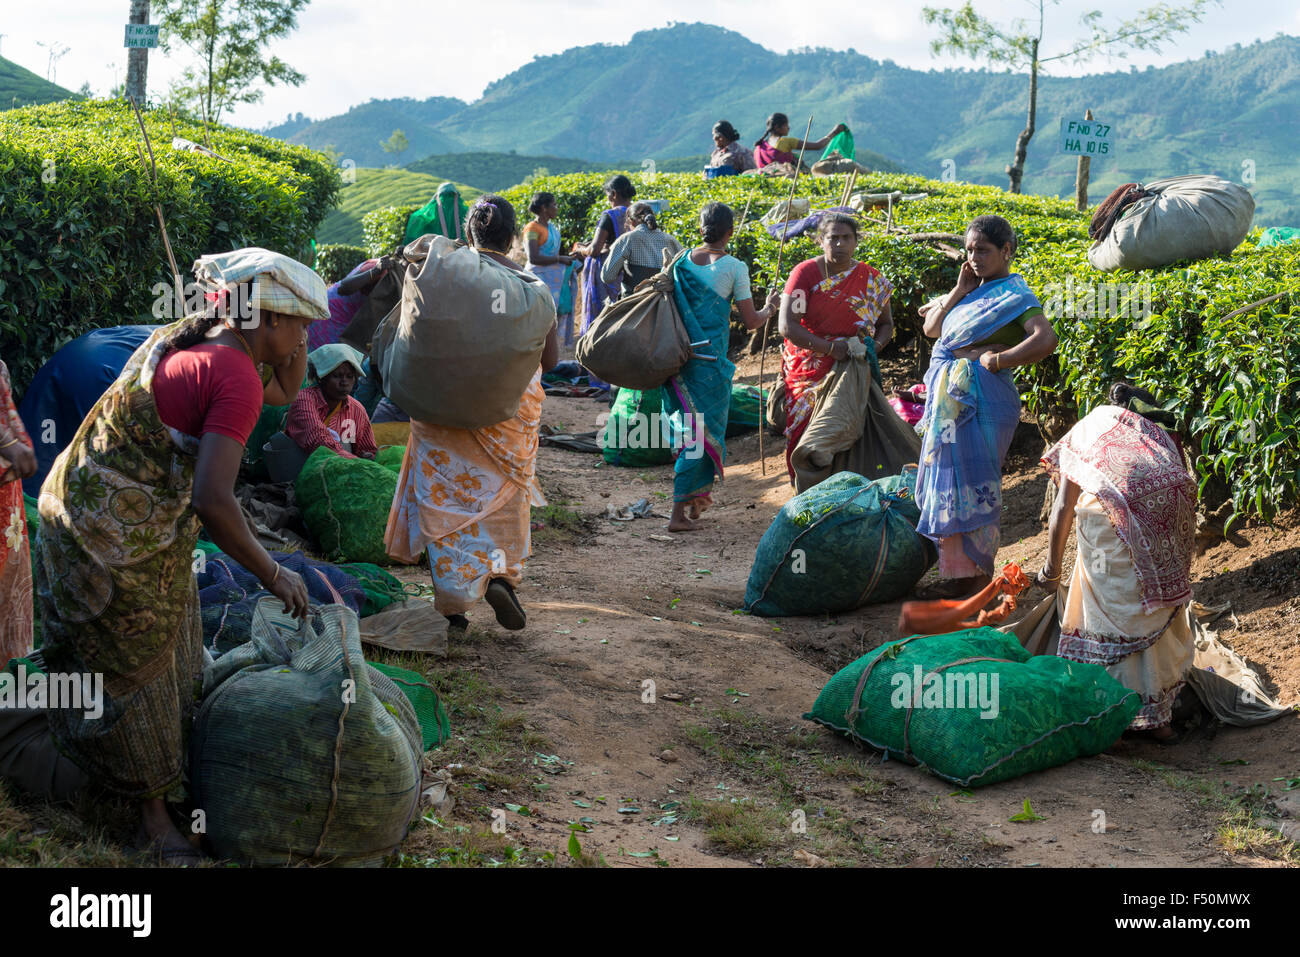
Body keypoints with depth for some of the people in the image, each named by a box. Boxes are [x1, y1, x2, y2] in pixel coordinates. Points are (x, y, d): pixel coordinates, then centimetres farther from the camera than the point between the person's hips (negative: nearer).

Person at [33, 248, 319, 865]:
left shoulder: (191, 339, 2)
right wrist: (273, 574, -23)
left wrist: (293, 341, 1)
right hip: (114, 551, -9)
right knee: (134, 676, 8)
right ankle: (154, 818, 26)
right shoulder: (235, 376, -26)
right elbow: (212, 500, -35)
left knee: (167, 657, 23)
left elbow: (284, 394, 18)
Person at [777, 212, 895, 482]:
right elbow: (787, 326, -13)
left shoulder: (872, 279, 5)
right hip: (809, 372, -2)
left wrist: (873, 347, -7)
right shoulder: (805, 273, -5)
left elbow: (886, 323, 15)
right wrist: (830, 348, -21)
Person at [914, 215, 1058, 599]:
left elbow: (1046, 340, -22)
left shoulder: (1014, 295, -7)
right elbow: (930, 329, 15)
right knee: (949, 477, 10)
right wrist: (958, 292, 5)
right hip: (949, 397, 8)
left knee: (969, 480, -7)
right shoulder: (973, 291, 18)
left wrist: (998, 360, -15)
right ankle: (957, 568, 19)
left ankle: (972, 574, 0)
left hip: (980, 399, -8)